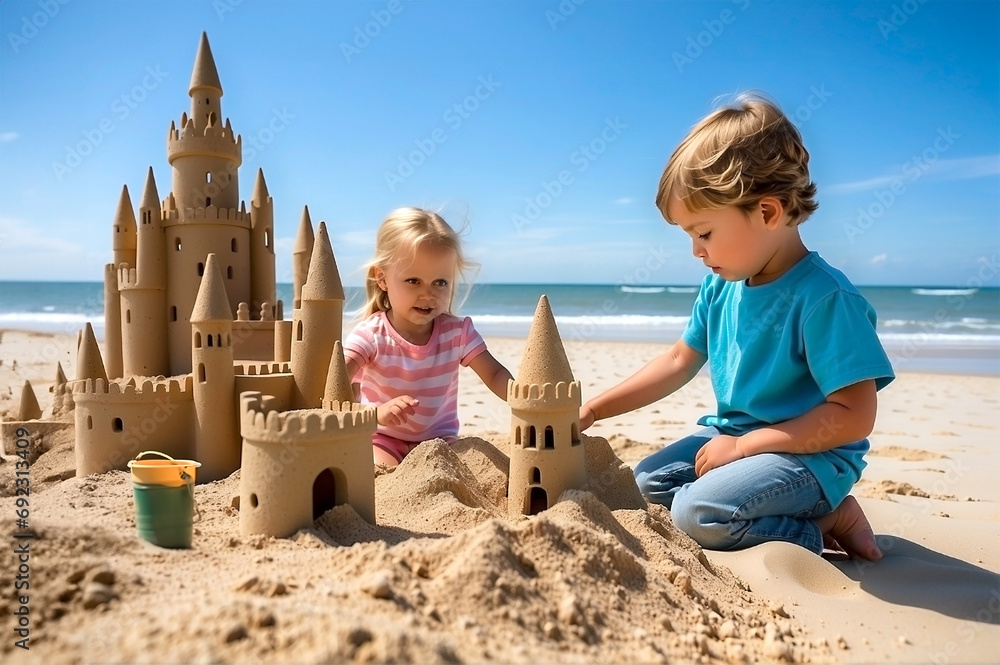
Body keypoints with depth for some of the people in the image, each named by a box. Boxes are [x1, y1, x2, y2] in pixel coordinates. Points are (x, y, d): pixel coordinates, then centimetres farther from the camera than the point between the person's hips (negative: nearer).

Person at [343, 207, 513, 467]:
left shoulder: (458, 332, -9)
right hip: (382, 439, -3)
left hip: (439, 440, 3)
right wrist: (378, 411, -48)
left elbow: (496, 375, -11)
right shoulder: (369, 335, -18)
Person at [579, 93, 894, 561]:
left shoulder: (824, 297, -23)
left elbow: (853, 415, -23)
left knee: (698, 512, -27)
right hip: (734, 436, 9)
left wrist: (743, 445, -21)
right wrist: (593, 409, 4)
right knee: (650, 479, 4)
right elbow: (679, 362, 9)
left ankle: (825, 524, -3)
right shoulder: (719, 287, 0)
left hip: (811, 454, -9)